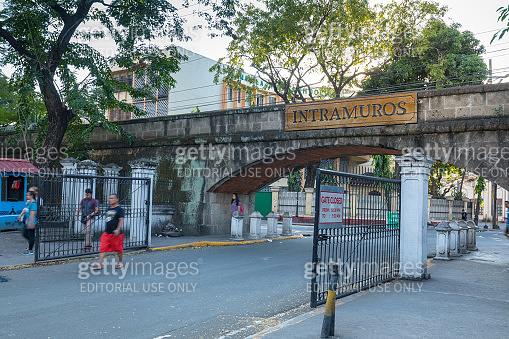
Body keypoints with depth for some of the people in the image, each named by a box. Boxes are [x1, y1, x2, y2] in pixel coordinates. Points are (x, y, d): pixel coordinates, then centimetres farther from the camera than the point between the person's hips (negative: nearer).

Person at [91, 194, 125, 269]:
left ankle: (120, 263, 23)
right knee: (103, 248, -2)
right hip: (107, 232, 7)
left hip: (116, 233, -7)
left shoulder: (119, 209, -8)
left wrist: (118, 229, -24)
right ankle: (100, 264, -2)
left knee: (118, 249, 6)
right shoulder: (109, 209, 14)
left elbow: (121, 220, -14)